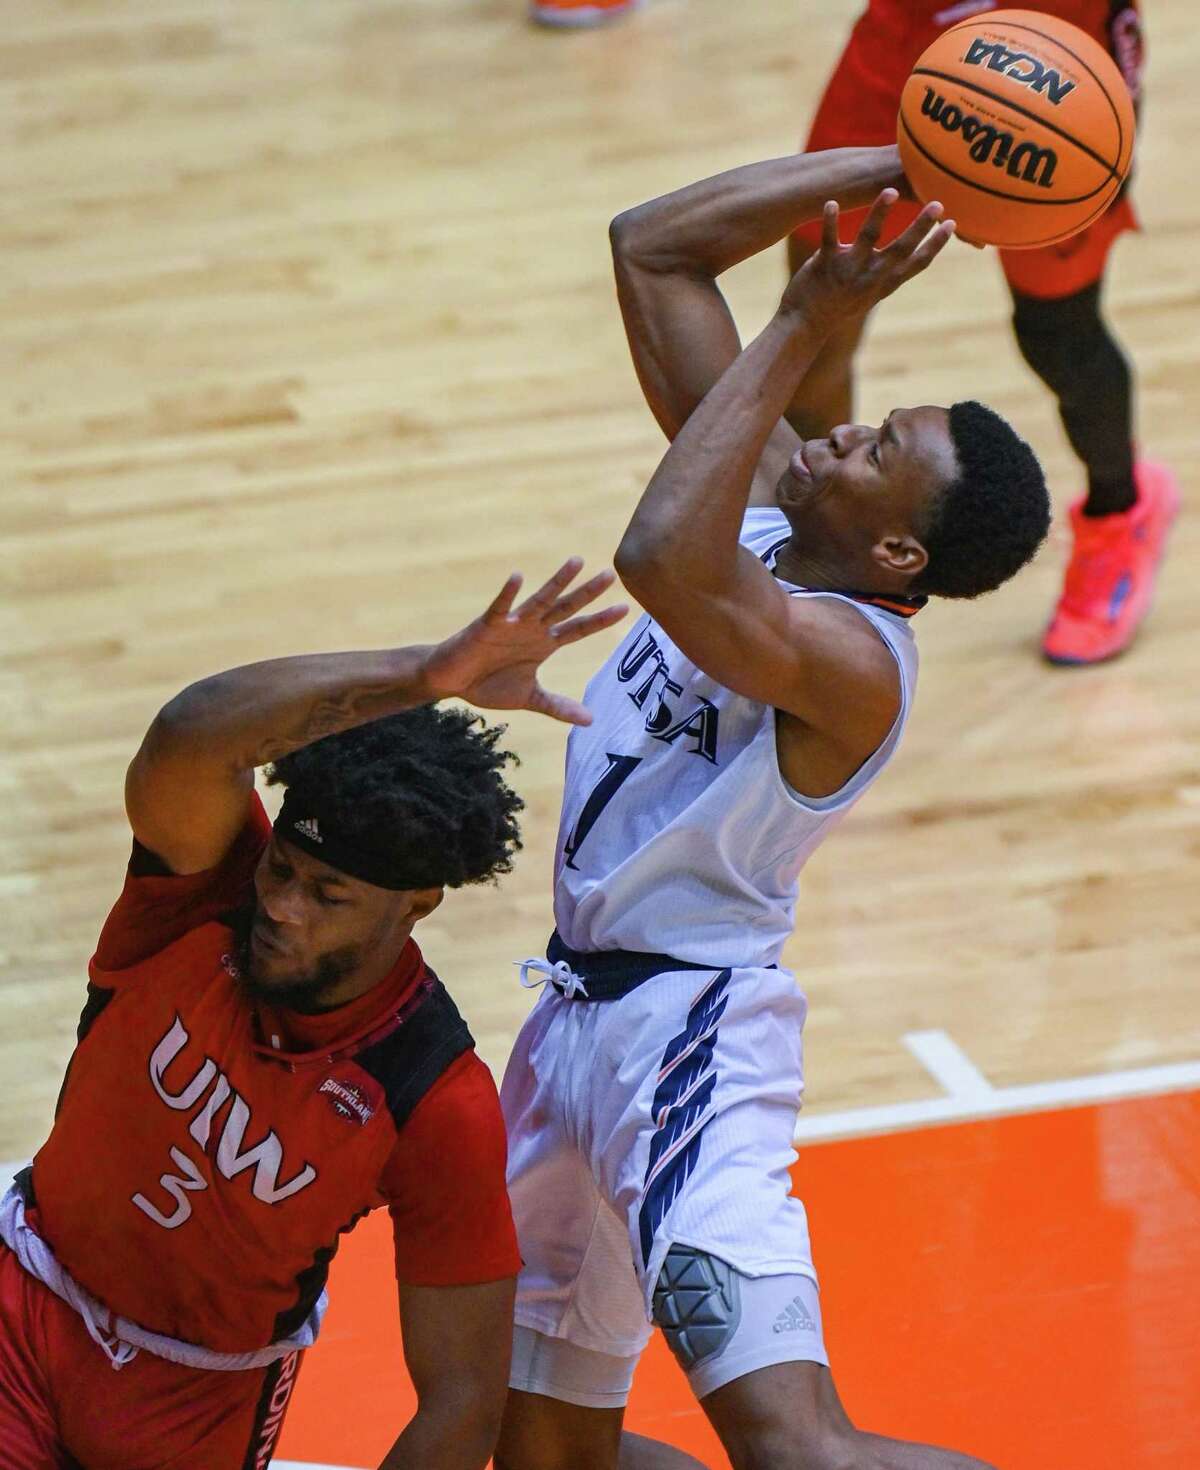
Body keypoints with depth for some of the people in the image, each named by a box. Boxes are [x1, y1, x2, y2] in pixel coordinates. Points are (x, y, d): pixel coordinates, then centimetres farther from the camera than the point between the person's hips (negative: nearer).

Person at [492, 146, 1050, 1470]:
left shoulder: (850, 658, -20)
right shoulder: (765, 503, 4)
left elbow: (661, 560, -40)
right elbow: (651, 248, 6)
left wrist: (801, 331, -33)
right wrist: (883, 165, -4)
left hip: (689, 1032, -9)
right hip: (581, 1013, 9)